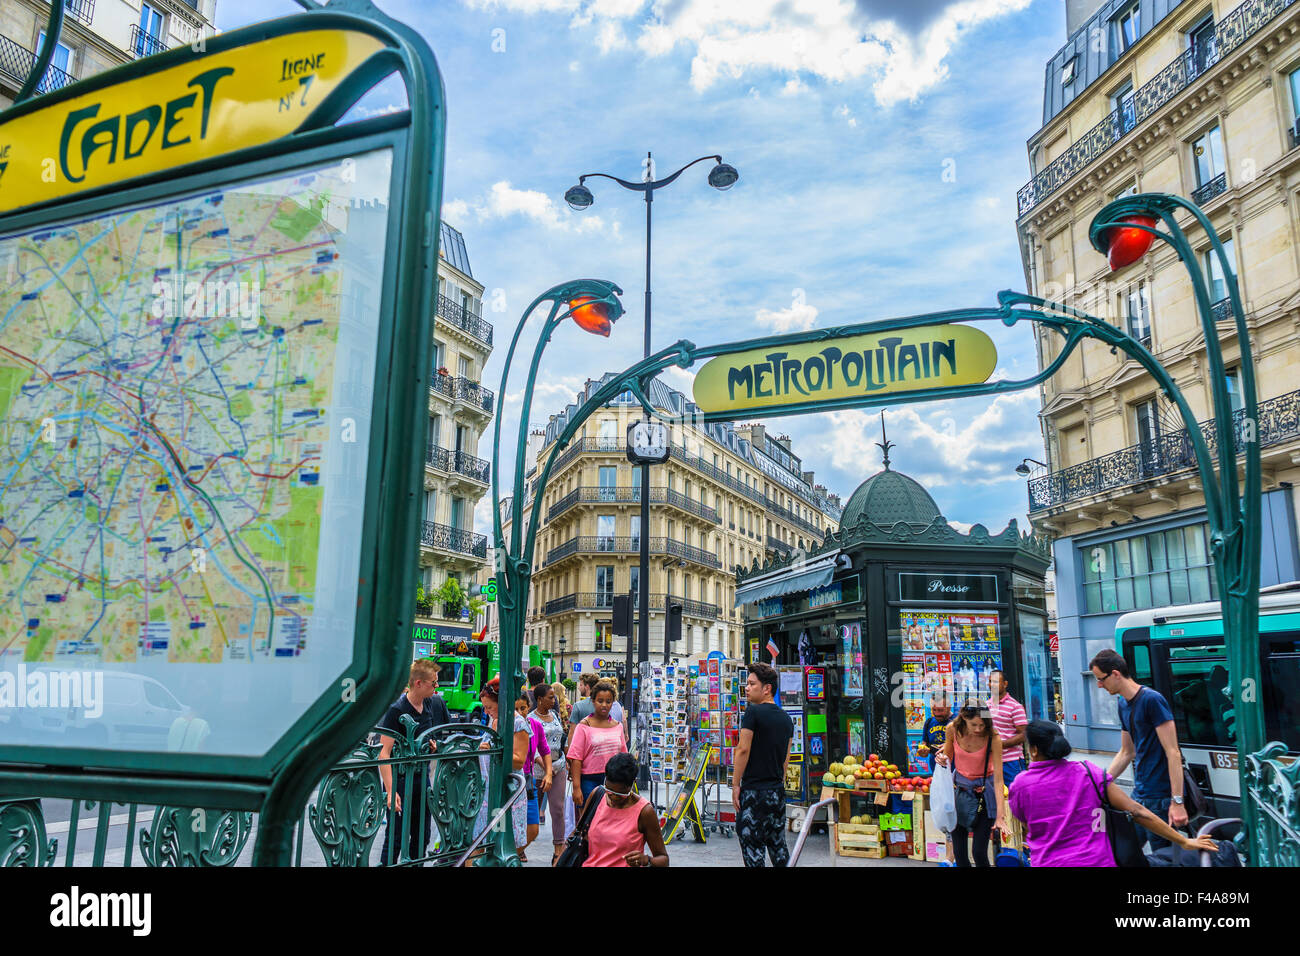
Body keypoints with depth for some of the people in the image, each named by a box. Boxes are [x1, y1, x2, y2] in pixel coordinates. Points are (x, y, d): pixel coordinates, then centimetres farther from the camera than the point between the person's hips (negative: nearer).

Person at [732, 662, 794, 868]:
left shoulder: (754, 712, -12)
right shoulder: (786, 718, 10)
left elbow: (743, 749, -14)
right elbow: (786, 757, 15)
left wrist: (735, 784, -9)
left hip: (754, 791, -7)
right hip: (778, 791, 7)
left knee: (752, 847, -2)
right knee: (778, 846, 16)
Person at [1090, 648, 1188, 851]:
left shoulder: (1152, 700, -14)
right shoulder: (1123, 704, 12)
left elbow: (1173, 753, -18)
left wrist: (1177, 802, -22)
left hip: (1160, 797, -8)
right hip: (1139, 794, 8)